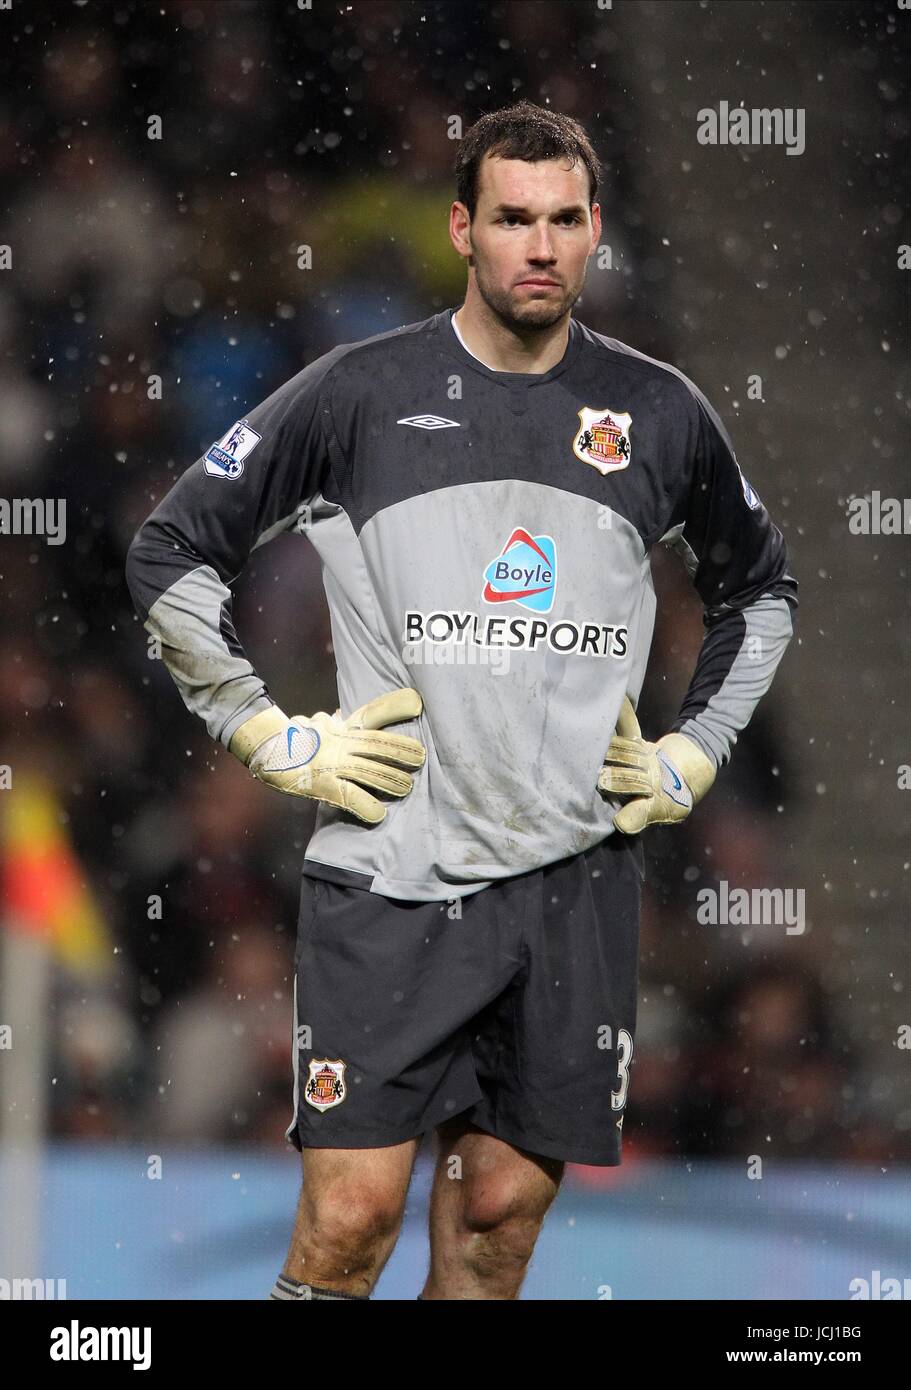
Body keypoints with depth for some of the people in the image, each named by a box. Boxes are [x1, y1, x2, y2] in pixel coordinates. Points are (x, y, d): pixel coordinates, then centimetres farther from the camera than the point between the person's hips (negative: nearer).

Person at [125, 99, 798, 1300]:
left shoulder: (659, 414, 8)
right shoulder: (362, 393, -1)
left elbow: (760, 592, 26)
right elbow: (170, 555, 4)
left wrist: (693, 755, 15)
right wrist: (275, 739, 0)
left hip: (576, 883, 3)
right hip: (388, 880, -3)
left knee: (500, 1212, 4)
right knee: (352, 1215, -9)